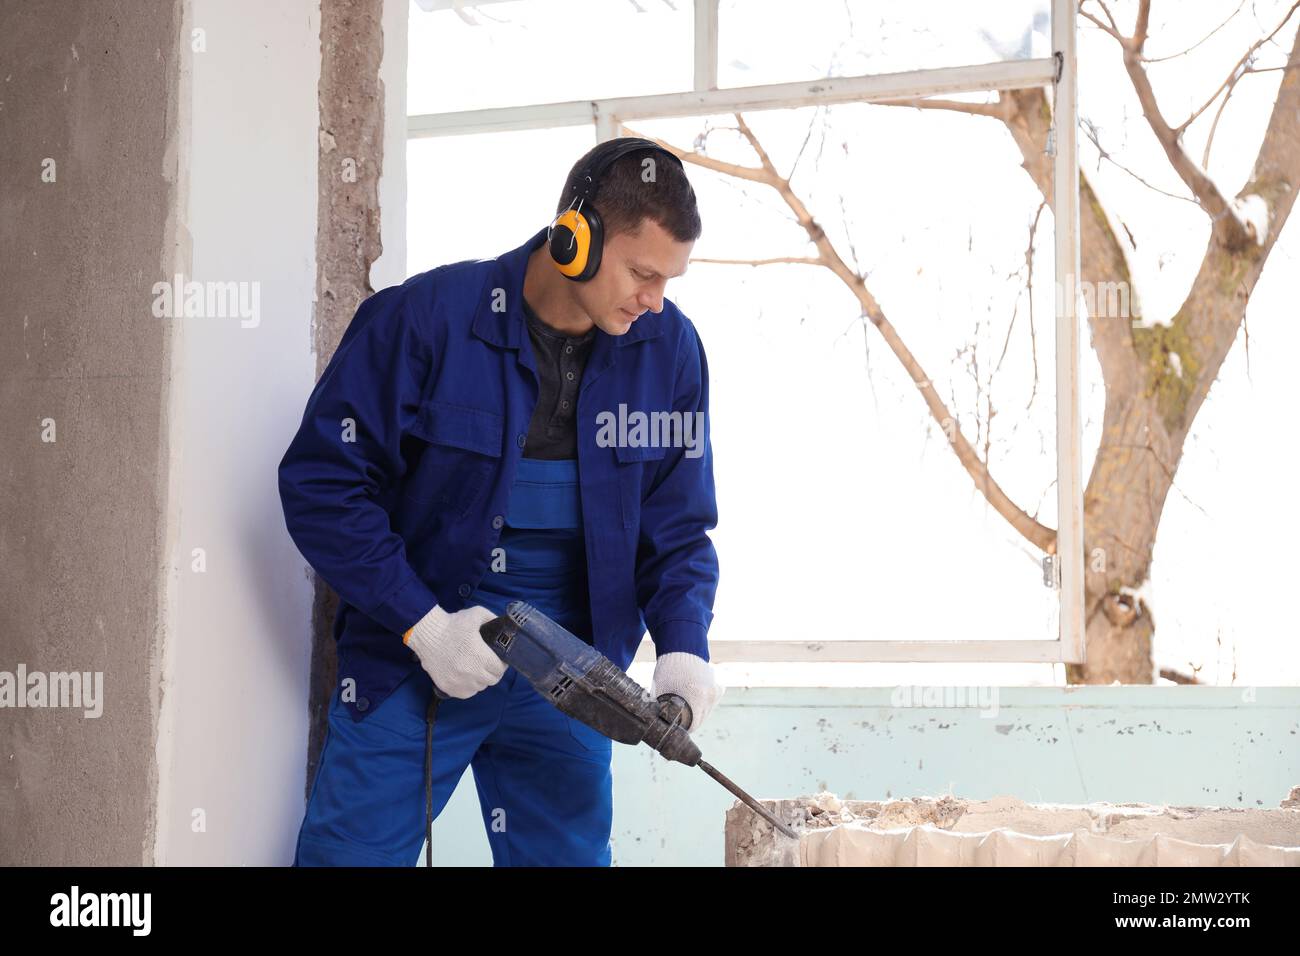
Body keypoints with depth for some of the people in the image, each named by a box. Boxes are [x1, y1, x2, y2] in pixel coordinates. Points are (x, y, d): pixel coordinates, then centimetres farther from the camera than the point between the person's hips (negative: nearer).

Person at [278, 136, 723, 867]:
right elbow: (321, 483, -11)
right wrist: (423, 625, -17)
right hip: (413, 660, -3)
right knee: (348, 851, 0)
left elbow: (679, 528, 5)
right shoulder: (426, 319, -13)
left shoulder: (668, 349, -2)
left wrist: (683, 646, -13)